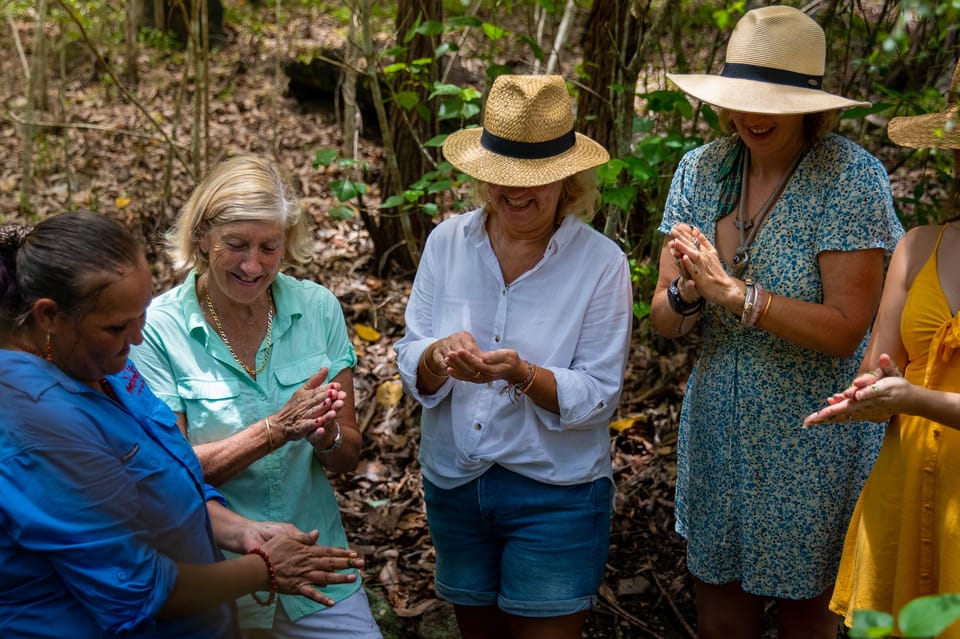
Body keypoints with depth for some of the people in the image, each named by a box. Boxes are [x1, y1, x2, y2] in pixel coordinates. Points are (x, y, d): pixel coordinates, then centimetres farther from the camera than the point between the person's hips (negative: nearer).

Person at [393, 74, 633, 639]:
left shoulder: (601, 262, -12)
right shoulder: (447, 242, -3)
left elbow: (599, 396, -13)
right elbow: (413, 369, -3)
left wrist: (523, 375, -31)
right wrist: (439, 356, -26)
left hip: (555, 496, -3)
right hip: (453, 482, 4)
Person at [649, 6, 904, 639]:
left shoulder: (851, 177, -15)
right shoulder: (701, 169, -1)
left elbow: (844, 330, -20)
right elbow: (664, 320, -1)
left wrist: (735, 292, -26)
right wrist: (688, 295, -23)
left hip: (815, 443, -4)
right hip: (718, 430, 4)